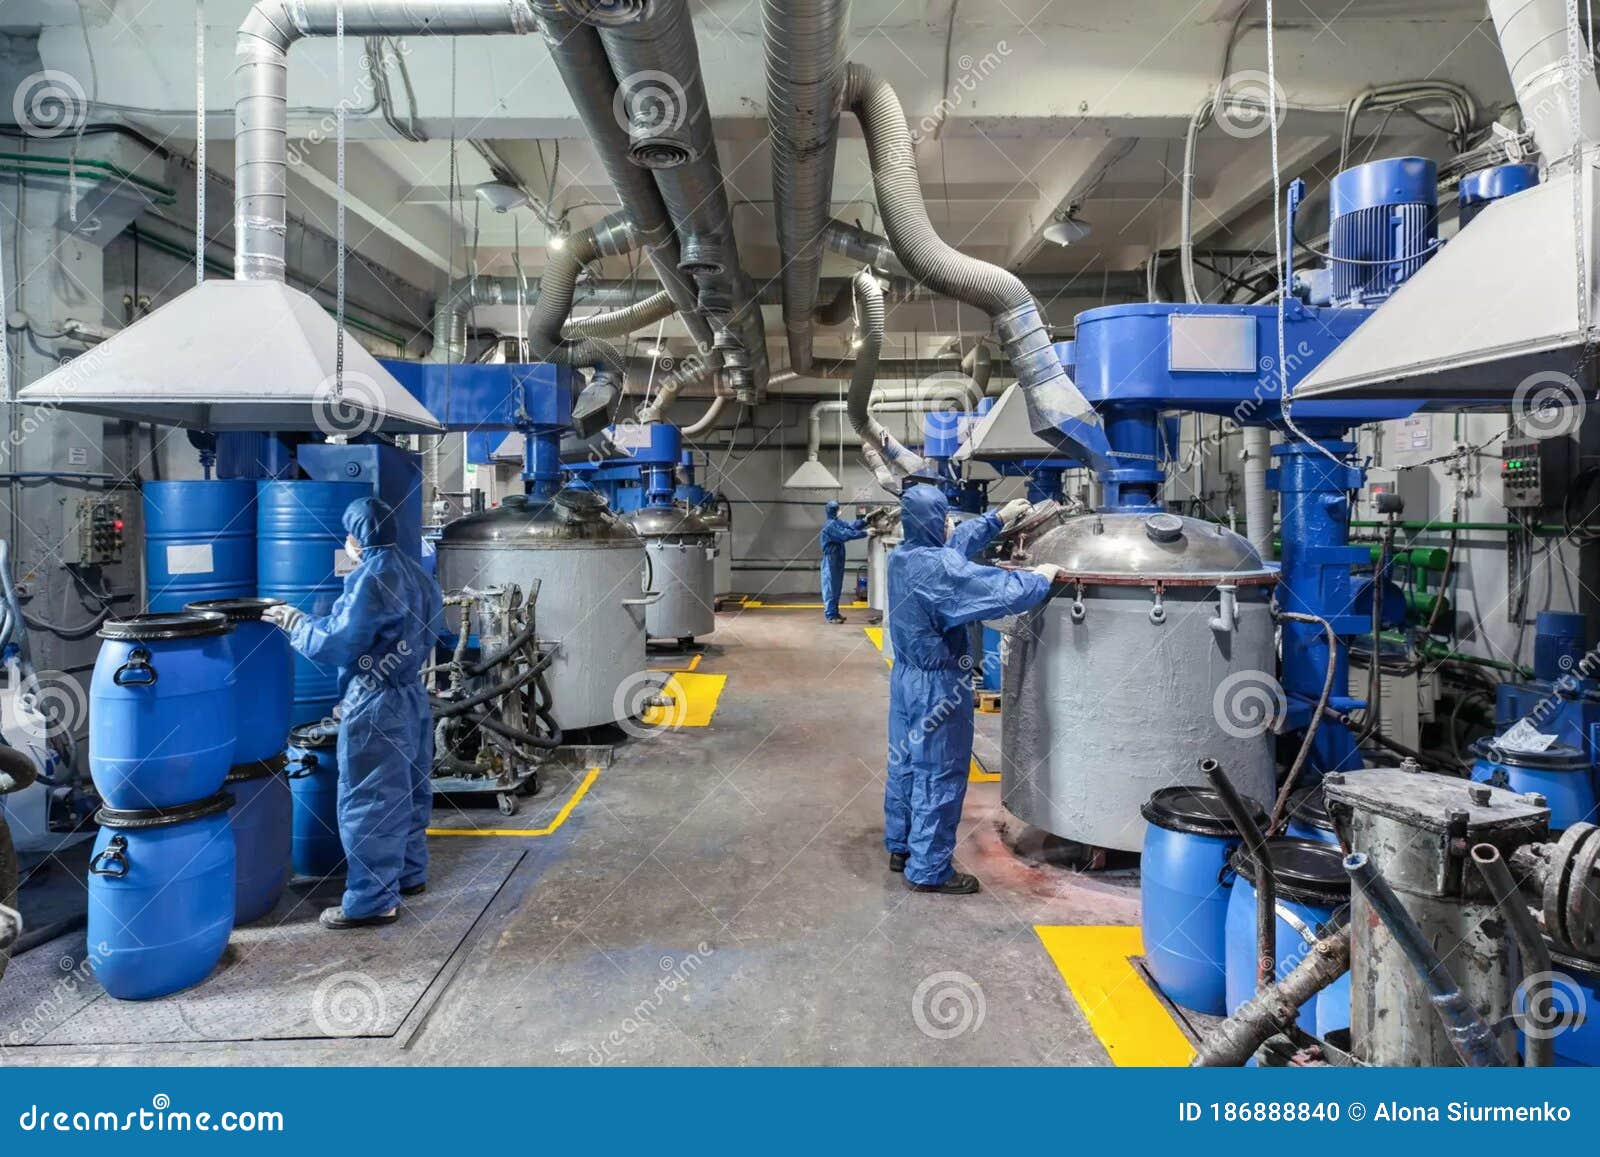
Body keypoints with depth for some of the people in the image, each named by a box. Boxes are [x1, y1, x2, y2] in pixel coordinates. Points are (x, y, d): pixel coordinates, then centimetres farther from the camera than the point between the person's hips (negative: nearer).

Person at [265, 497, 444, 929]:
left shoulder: (371, 578, -18)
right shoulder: (417, 574, 10)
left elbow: (336, 642, -19)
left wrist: (297, 623, 0)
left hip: (376, 707, -9)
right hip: (412, 698, 9)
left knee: (369, 802, 0)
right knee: (408, 792, 19)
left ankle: (372, 901, 7)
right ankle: (410, 874, 32)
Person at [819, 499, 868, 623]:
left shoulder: (838, 522, 11)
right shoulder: (830, 525, -18)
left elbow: (851, 526, 4)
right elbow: (846, 535, -26)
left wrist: (865, 521, -7)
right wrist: (865, 533, -26)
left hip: (838, 559, 10)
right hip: (831, 559, -10)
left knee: (836, 587, 14)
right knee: (831, 587, -6)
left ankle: (834, 612, 21)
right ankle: (830, 615, -3)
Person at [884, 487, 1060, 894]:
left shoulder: (901, 558, 3)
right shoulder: (940, 567, -25)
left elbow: (957, 543, 18)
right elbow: (1001, 592, -25)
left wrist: (997, 519, 22)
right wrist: (1040, 579, -7)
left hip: (905, 675, 9)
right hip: (938, 684, -9)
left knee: (904, 763, 19)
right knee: (939, 775, 2)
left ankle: (900, 846, 33)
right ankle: (929, 869, 12)